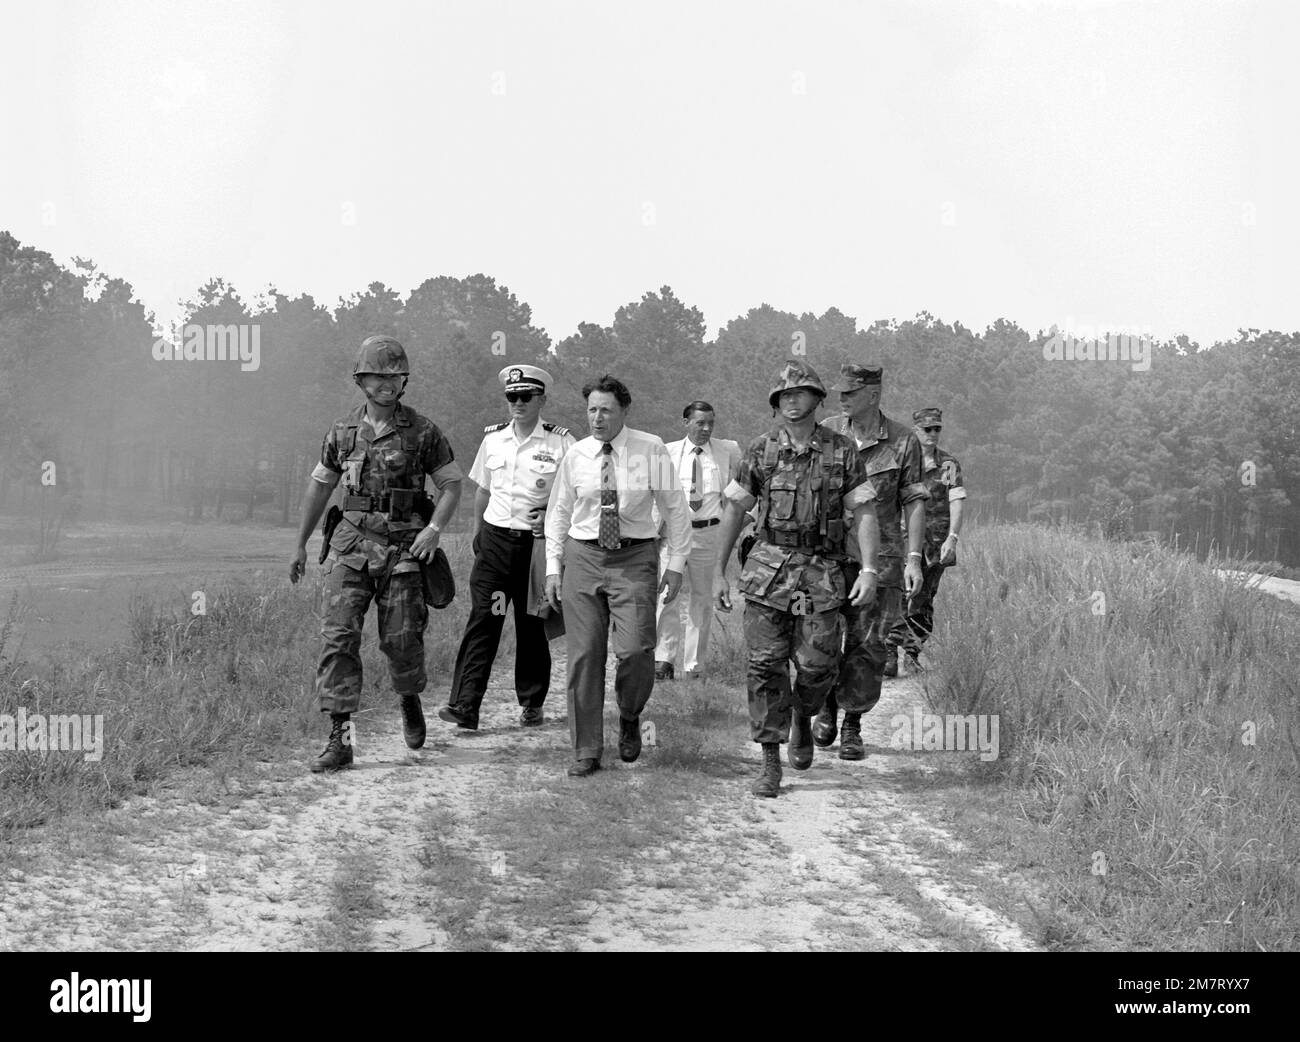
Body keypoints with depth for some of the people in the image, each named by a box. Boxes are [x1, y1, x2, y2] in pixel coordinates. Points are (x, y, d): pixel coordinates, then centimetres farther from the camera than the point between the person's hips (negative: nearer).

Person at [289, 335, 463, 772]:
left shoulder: (422, 432, -1)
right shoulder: (343, 432, 7)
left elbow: (451, 484, 5)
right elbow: (319, 486, 18)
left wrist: (434, 530, -11)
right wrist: (300, 545, 21)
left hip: (403, 548, -2)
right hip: (351, 545, 2)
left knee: (401, 640, 2)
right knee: (338, 636, -10)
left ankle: (410, 701, 36)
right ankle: (340, 739, -9)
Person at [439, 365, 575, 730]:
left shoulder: (560, 442, -4)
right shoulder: (493, 438, 8)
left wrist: (551, 515, -14)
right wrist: (478, 530, 16)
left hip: (537, 543, -2)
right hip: (495, 538, 2)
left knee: (532, 626, 6)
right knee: (482, 621, -6)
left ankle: (532, 703, 19)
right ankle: (464, 705, -11)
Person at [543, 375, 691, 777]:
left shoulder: (651, 450, -1)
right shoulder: (576, 456, 5)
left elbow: (675, 508, 5)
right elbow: (559, 513, 13)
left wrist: (676, 562, 2)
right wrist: (553, 567, 8)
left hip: (634, 558, -2)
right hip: (582, 557, 2)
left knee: (635, 651, -14)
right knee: (584, 654, 0)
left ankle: (630, 718, 18)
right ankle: (586, 751, 10)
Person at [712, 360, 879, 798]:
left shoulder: (842, 451, 2)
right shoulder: (761, 451, 4)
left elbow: (863, 513, 1)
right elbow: (734, 511, 10)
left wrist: (868, 569, -10)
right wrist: (719, 572, 8)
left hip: (822, 573, 0)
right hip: (768, 570, 0)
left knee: (817, 665, -4)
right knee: (766, 666, -4)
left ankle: (803, 718, 30)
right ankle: (770, 764, 3)